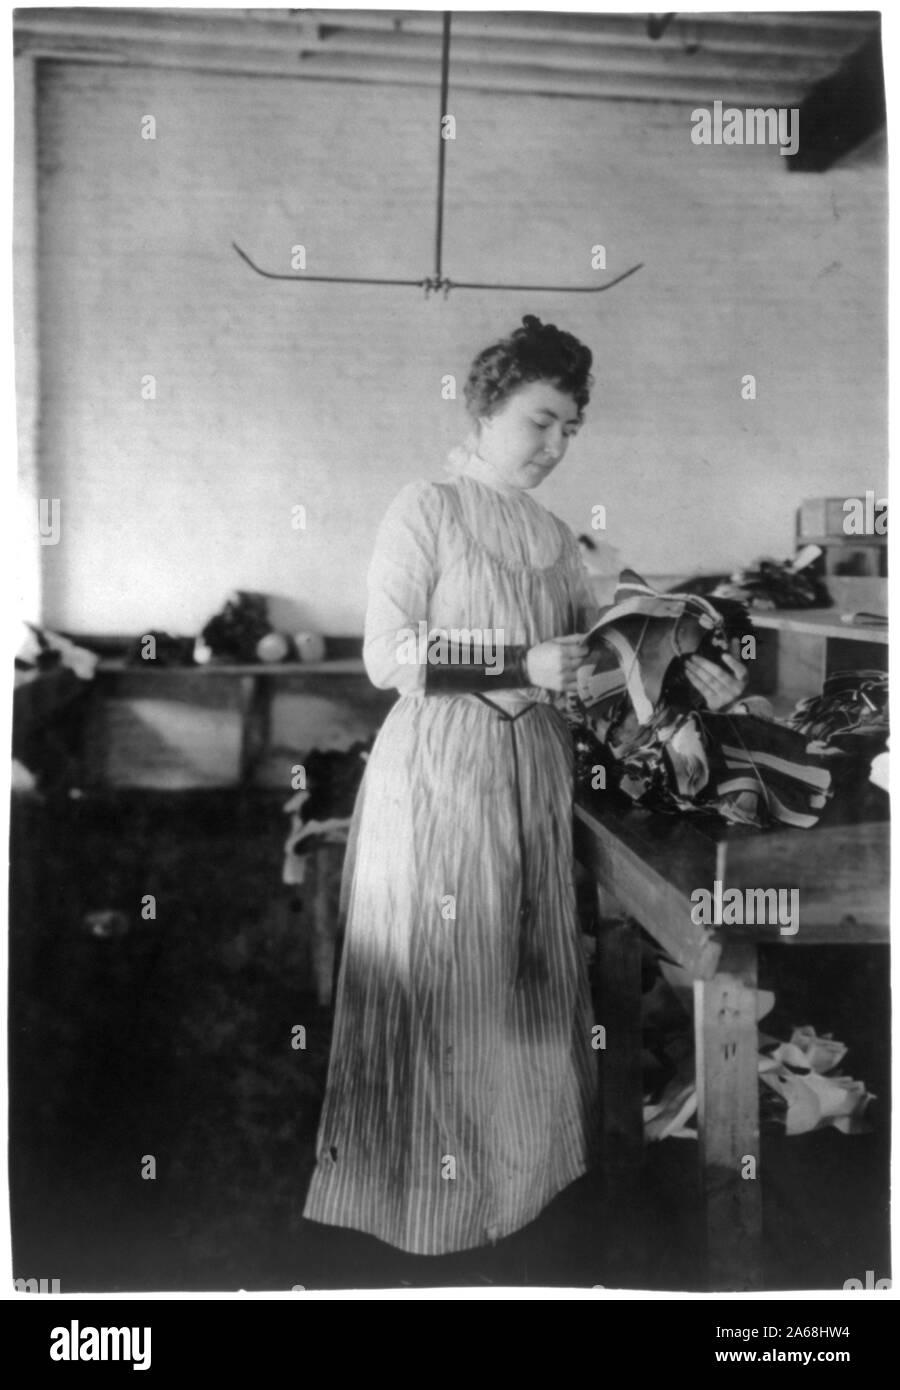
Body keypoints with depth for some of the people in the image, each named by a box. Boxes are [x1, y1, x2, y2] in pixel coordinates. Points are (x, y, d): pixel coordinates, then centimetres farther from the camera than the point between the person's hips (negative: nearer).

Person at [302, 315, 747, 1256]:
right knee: (443, 980, 2)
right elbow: (385, 658, -14)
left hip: (534, 772, 6)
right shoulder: (425, 510, -6)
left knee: (531, 974, 12)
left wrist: (677, 669, -2)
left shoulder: (555, 536, 12)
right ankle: (424, 1185, 19)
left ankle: (524, 1161, 29)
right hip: (441, 768, -6)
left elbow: (593, 645, 15)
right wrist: (520, 664, -20)